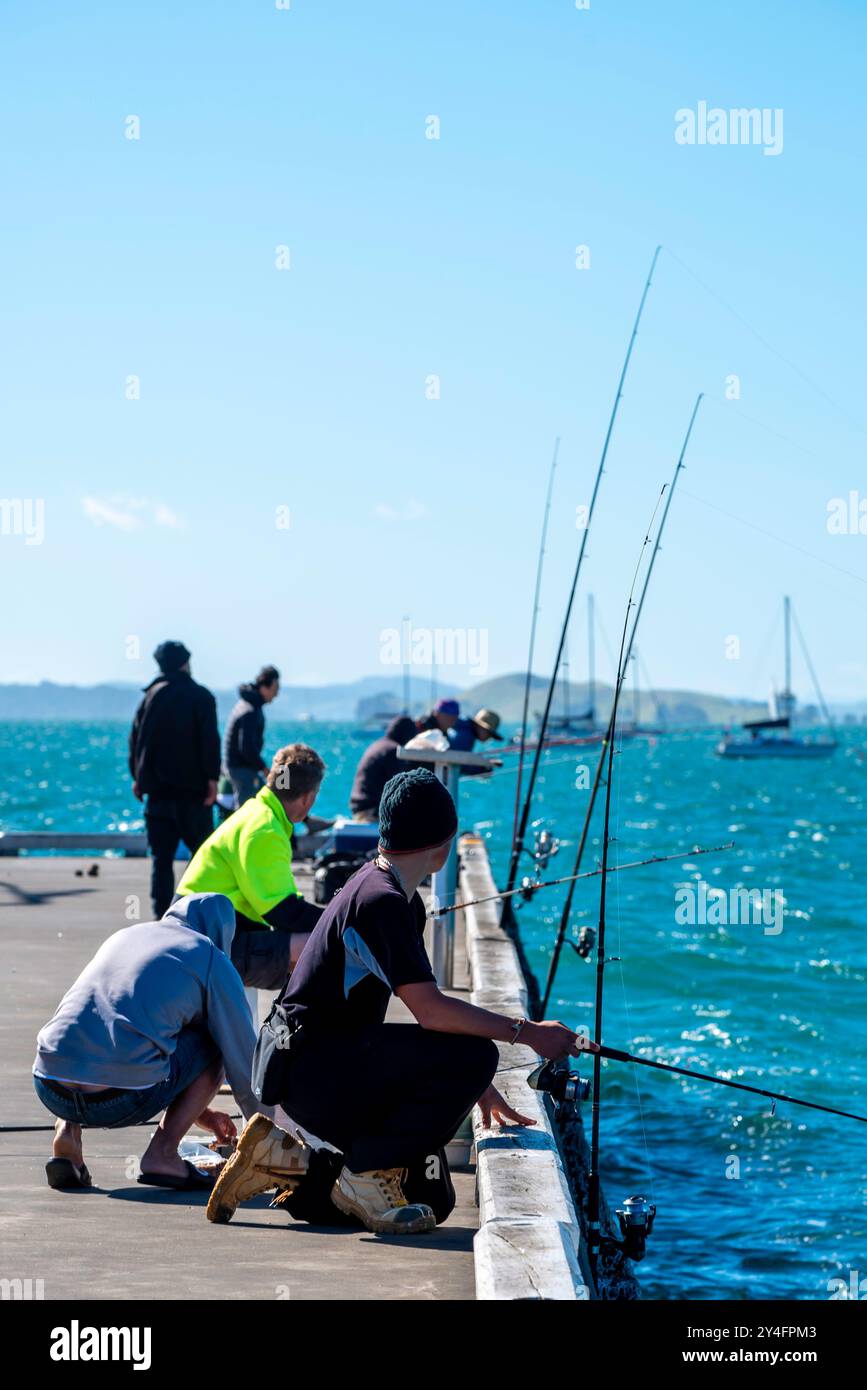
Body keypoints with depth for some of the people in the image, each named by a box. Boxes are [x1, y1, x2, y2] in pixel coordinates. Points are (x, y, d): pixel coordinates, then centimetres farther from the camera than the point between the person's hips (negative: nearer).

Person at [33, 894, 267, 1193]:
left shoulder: (122, 936, 28)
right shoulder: (212, 961, 11)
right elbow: (244, 1057, 14)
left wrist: (199, 1113, 48)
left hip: (49, 1091, 5)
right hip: (122, 1102, -5)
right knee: (217, 1045, 18)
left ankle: (68, 1130, 14)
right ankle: (162, 1152, 5)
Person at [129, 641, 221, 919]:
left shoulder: (150, 695, 9)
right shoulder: (199, 696, -3)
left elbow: (135, 739, 12)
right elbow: (210, 739, -11)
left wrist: (138, 778, 18)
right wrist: (212, 778, -9)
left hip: (157, 791, 4)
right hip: (192, 790, -4)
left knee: (161, 858, 5)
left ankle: (161, 914, 0)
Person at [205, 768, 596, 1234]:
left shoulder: (402, 899, 13)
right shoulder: (379, 900, -19)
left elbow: (426, 1006, 19)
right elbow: (431, 1012, -25)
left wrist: (479, 1089, 16)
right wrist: (524, 1032, -19)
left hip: (333, 1066, 10)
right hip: (310, 1069, -10)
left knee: (432, 1202, 9)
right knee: (473, 1056, -24)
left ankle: (285, 1160, 14)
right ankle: (366, 1174, -11)